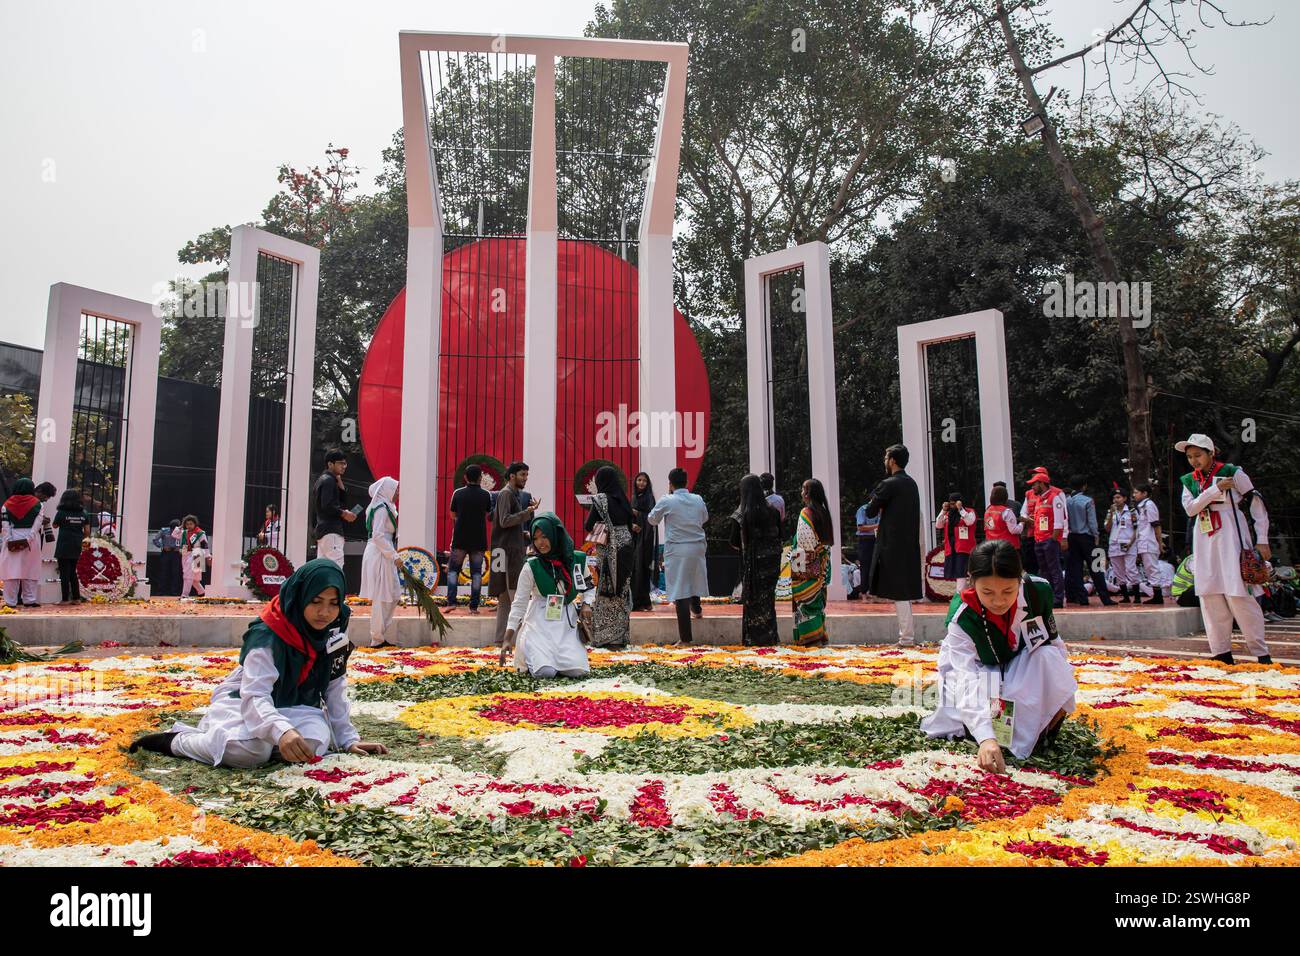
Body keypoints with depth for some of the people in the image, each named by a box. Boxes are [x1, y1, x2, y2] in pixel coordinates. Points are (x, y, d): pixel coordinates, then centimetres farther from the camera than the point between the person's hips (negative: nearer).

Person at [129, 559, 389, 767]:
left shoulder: (333, 633, -7)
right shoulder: (267, 635, -24)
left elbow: (335, 691, 2)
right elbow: (255, 695, -35)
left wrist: (348, 739, -2)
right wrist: (281, 730, -54)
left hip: (294, 706, 6)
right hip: (243, 701, -6)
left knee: (314, 744, -28)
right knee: (252, 750, -39)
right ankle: (177, 740, -8)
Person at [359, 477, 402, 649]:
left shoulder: (386, 507, 16)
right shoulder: (381, 508, -13)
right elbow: (378, 535, -20)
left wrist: (393, 555, 17)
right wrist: (394, 556, -19)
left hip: (383, 555, 10)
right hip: (379, 555, -10)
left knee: (393, 596, 12)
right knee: (381, 597, -4)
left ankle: (380, 635, 18)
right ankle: (377, 639, 2)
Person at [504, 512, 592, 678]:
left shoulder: (577, 560, 0)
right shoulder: (531, 567, -8)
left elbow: (588, 588, 17)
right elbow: (519, 602, -5)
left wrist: (586, 604, -5)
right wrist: (507, 639, -11)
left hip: (567, 626, 3)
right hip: (539, 625, -2)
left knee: (579, 670, -16)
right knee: (545, 672, -21)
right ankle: (527, 655, 13)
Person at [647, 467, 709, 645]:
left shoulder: (666, 501, -10)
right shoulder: (698, 500, 3)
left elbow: (652, 520, 5)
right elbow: (705, 518, 20)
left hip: (677, 549, -4)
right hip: (697, 546, 4)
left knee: (680, 591, -3)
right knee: (694, 578, 30)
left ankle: (685, 638, -4)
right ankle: (696, 608, 51)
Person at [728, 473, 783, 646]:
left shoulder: (740, 514, -11)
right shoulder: (772, 510, -1)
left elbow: (735, 542, -7)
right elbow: (780, 535, 5)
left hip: (752, 562, -4)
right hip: (771, 561, 4)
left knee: (753, 600, 6)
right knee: (768, 599, 14)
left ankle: (753, 638, 10)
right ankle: (770, 637, 19)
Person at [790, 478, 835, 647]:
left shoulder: (806, 513, -15)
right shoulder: (824, 512, 7)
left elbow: (804, 542, -17)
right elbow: (828, 541, 11)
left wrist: (796, 568, -11)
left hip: (807, 567, -7)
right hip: (821, 566, 7)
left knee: (806, 599, -2)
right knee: (818, 598, 12)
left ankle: (812, 637, -2)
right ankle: (820, 635, 16)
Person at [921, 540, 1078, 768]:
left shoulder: (1039, 592, -26)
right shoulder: (961, 617, -34)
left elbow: (1054, 641, -7)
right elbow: (967, 679, -41)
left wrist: (1059, 695, -4)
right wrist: (986, 737, -53)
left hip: (1026, 668, 2)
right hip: (982, 670, -2)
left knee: (1048, 656, -31)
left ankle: (1041, 723, -9)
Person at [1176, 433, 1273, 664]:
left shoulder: (1232, 472, -2)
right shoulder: (1189, 481, 12)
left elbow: (1257, 504, -1)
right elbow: (1189, 508, -4)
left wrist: (1262, 540, -6)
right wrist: (1215, 489, -15)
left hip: (1231, 537, -5)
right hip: (1205, 542, 5)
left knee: (1237, 594, -11)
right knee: (1210, 595, 2)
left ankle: (1261, 652, -2)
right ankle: (1222, 652, 9)